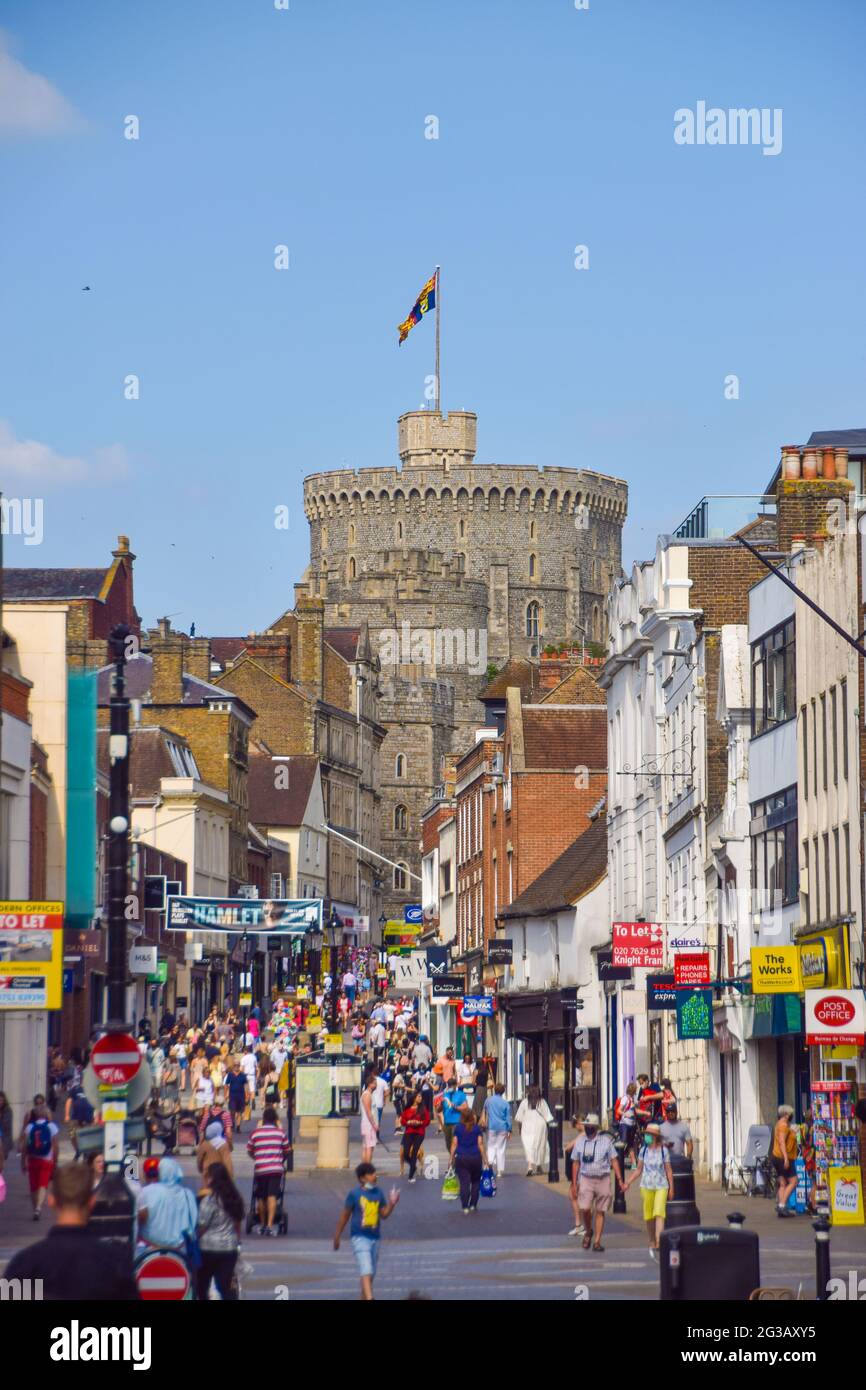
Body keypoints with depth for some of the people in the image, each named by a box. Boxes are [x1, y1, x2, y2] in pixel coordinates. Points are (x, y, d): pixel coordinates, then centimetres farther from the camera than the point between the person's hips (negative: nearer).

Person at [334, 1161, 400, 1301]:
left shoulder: (378, 1192, 6)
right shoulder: (355, 1194, -8)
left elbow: (384, 1215, 11)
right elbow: (344, 1216, 0)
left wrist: (392, 1203, -8)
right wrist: (337, 1237, 4)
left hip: (375, 1238, 6)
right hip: (360, 1237, -6)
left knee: (370, 1274, 14)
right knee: (366, 1272, -19)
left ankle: (364, 1298, 29)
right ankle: (369, 1300, -29)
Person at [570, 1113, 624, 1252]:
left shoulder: (605, 1141, 1)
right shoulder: (580, 1141, 6)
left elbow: (614, 1160, 3)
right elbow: (575, 1163, 10)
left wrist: (619, 1179, -4)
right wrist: (574, 1183, 7)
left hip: (603, 1179, 0)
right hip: (585, 1179, 0)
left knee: (600, 1211, 3)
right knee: (584, 1208, -13)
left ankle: (597, 1241, 9)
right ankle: (588, 1232, 15)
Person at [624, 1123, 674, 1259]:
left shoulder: (663, 1150, -2)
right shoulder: (644, 1150, 4)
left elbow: (669, 1170, 3)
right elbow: (639, 1170, 11)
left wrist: (671, 1188, 2)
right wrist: (628, 1182, 5)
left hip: (661, 1186, -3)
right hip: (647, 1186, 3)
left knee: (659, 1214, -14)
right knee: (649, 1216, 7)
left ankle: (658, 1245, -20)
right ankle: (652, 1243, 22)